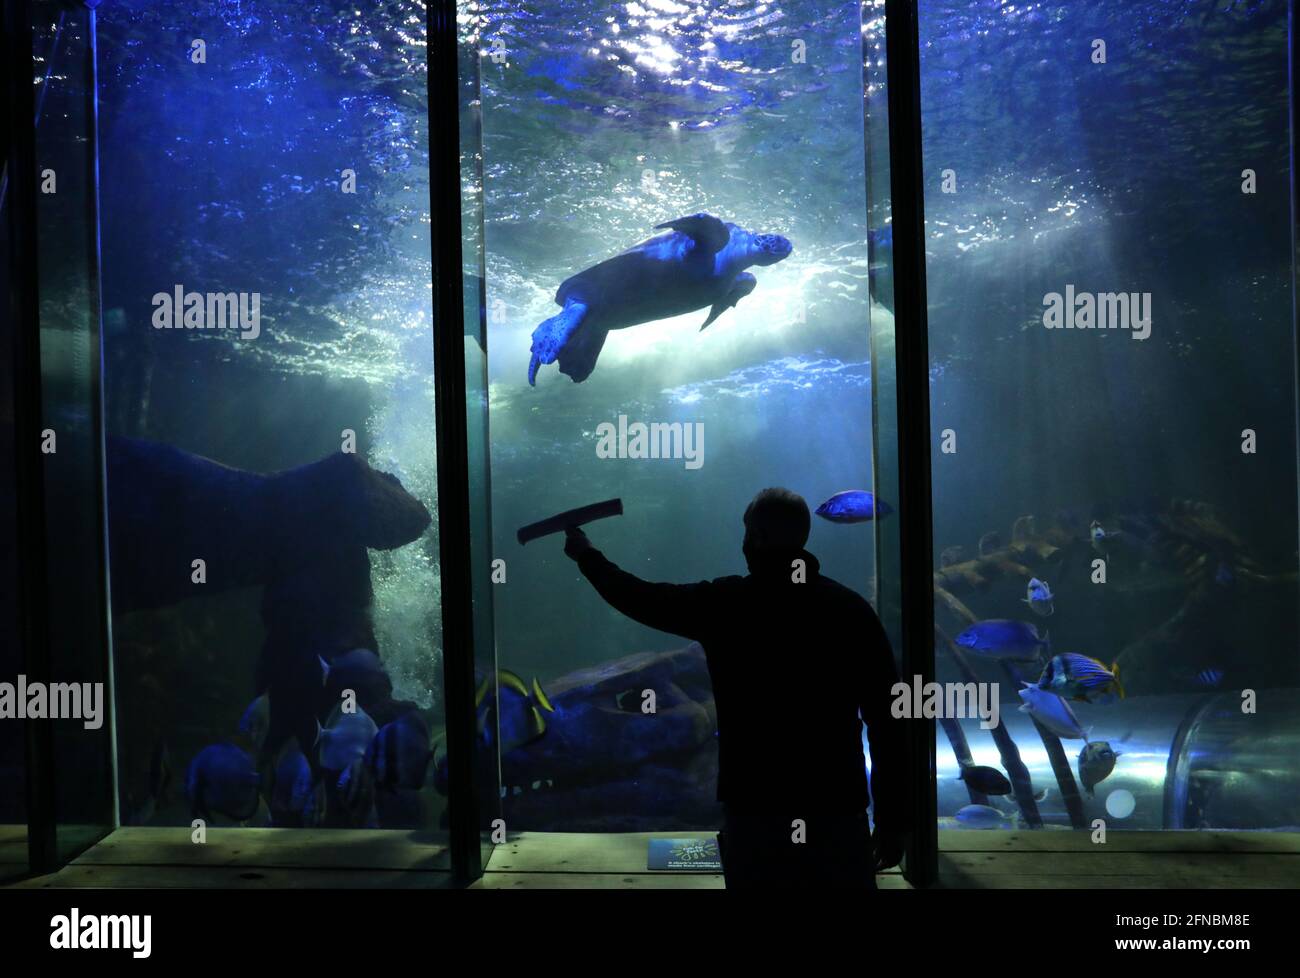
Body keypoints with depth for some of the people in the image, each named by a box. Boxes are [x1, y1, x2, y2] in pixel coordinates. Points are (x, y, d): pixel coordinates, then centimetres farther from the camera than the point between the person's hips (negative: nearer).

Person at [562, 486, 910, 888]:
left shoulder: (724, 604, -2)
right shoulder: (851, 608, -2)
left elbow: (642, 598, 14)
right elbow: (887, 722, -4)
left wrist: (586, 555, 32)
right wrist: (893, 820, 3)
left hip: (752, 808, 0)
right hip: (835, 810, 0)